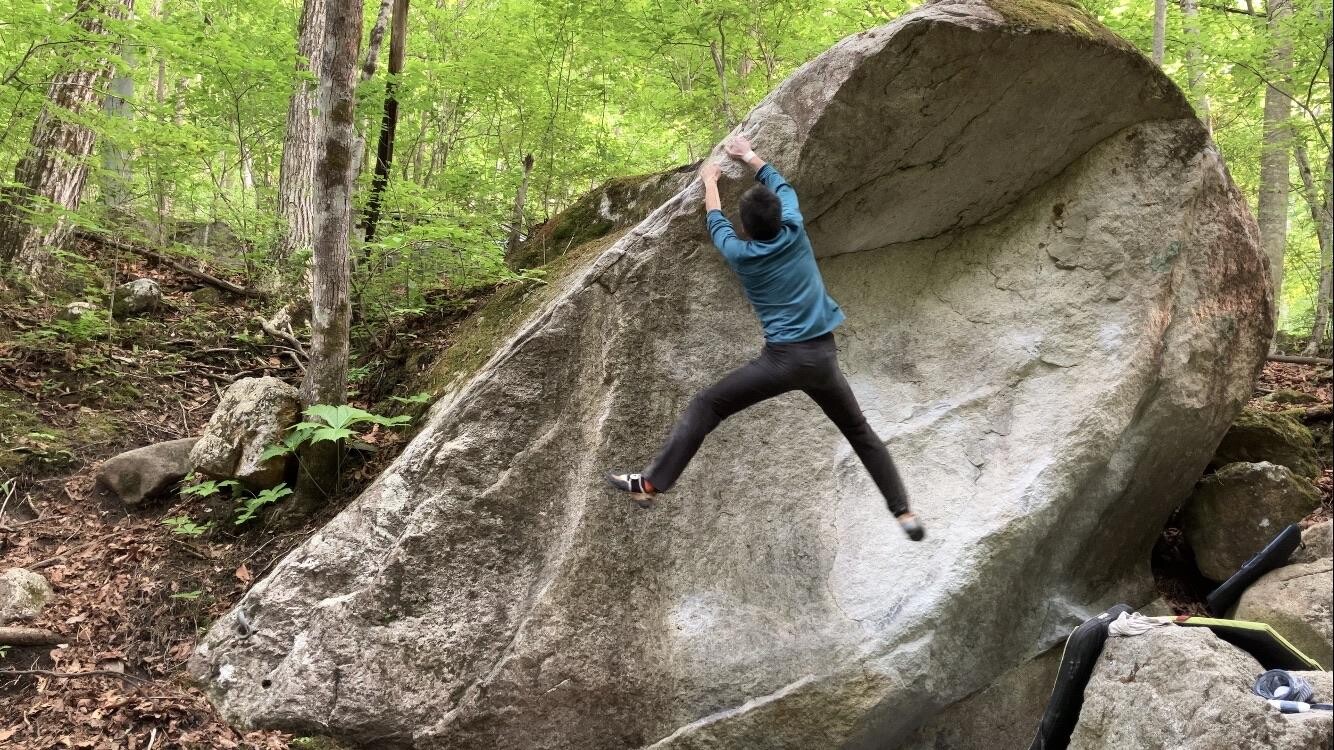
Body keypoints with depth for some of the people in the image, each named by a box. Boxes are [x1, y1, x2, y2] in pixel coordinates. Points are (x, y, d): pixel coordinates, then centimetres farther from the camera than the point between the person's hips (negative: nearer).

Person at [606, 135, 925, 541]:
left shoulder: (741, 255, -1)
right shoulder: (795, 234, 4)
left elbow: (716, 224, 22)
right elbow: (781, 186, 24)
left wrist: (710, 181, 39)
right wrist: (750, 156, 38)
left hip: (783, 358, -3)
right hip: (824, 356, 4)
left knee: (704, 407, 2)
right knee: (860, 432, 17)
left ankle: (650, 484, -4)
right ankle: (904, 514, 17)